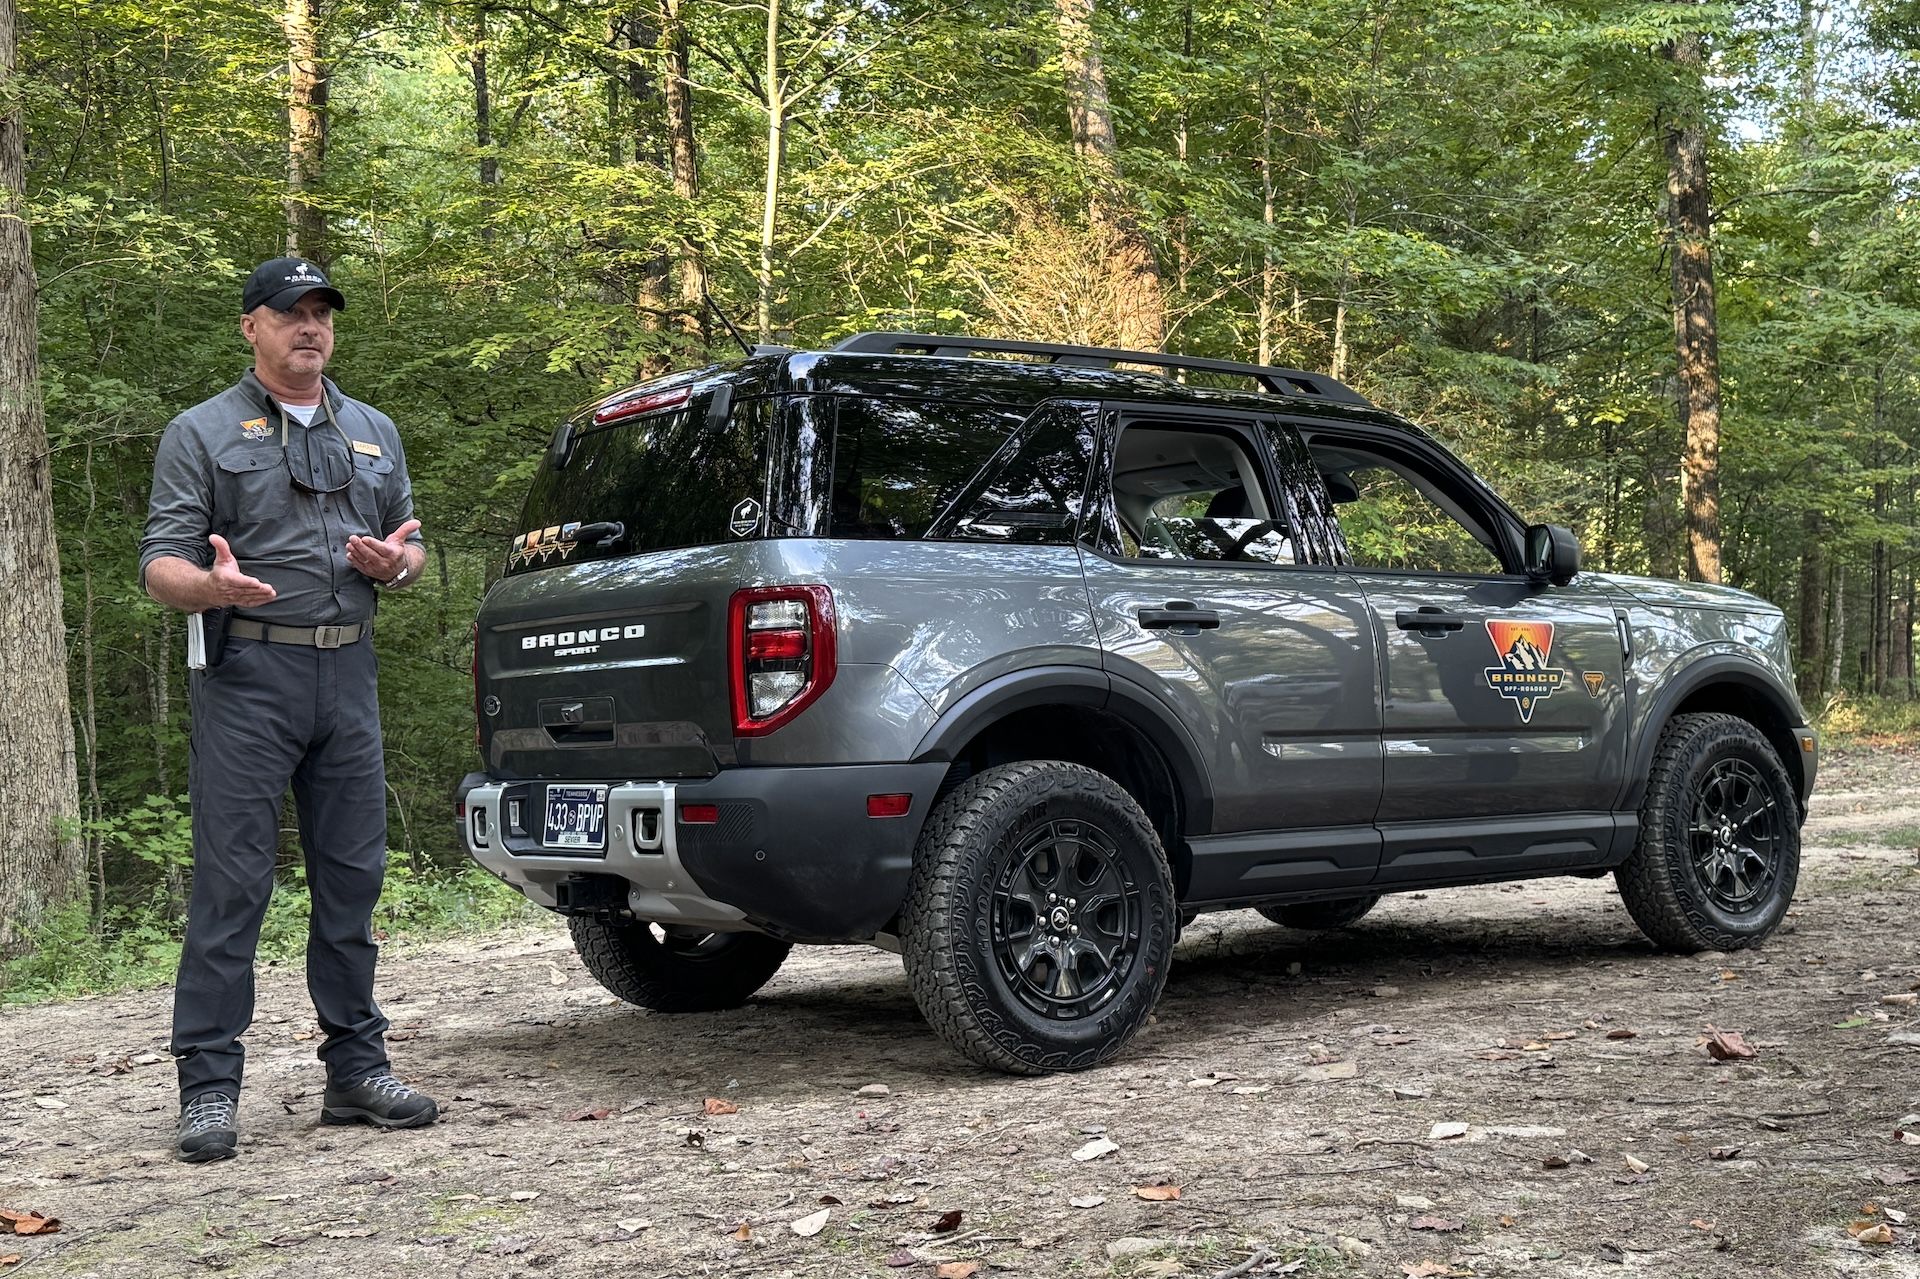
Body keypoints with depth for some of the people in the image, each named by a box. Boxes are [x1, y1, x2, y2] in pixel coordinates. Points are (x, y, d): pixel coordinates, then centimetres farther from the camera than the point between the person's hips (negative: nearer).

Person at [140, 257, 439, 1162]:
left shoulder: (375, 433, 18)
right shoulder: (203, 433, 4)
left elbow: (412, 542, 24)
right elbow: (160, 564, -3)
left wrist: (397, 562, -2)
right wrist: (216, 586, -26)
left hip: (349, 673, 5)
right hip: (249, 675, -5)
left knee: (353, 877, 8)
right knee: (231, 882, -6)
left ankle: (357, 1068, 17)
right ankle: (209, 1088, 0)